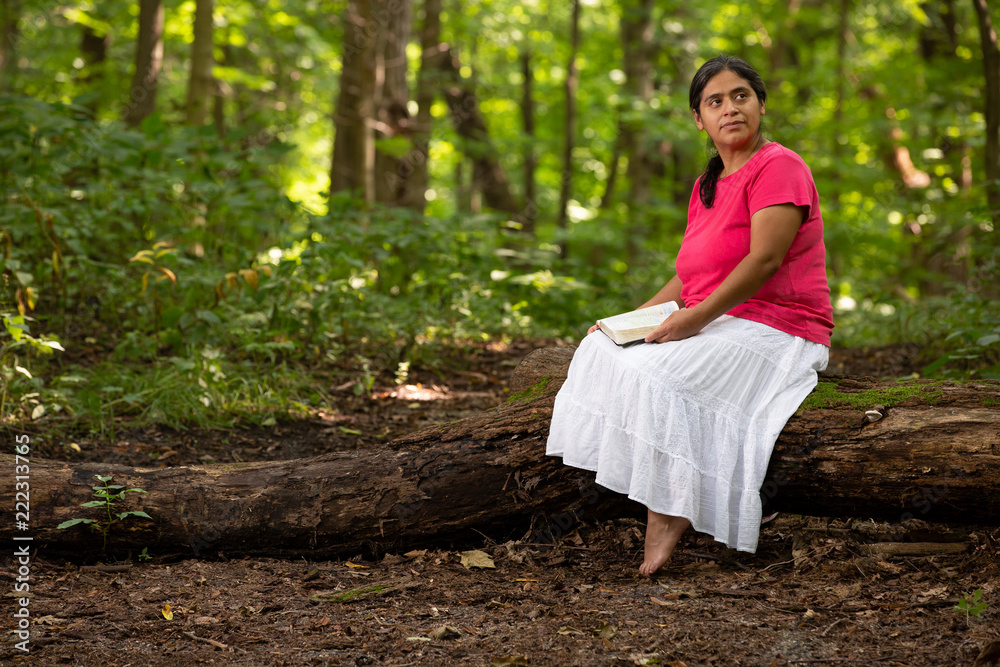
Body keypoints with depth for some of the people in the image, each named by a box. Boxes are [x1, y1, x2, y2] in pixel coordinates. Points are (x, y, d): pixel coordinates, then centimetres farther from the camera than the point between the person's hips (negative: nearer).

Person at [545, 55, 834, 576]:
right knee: (603, 349, -6)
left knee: (655, 373, -28)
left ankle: (668, 515, -19)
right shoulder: (706, 187, 17)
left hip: (773, 332, -9)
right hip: (714, 331, 9)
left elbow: (764, 260, -20)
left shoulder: (778, 167, -9)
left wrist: (695, 319, -25)